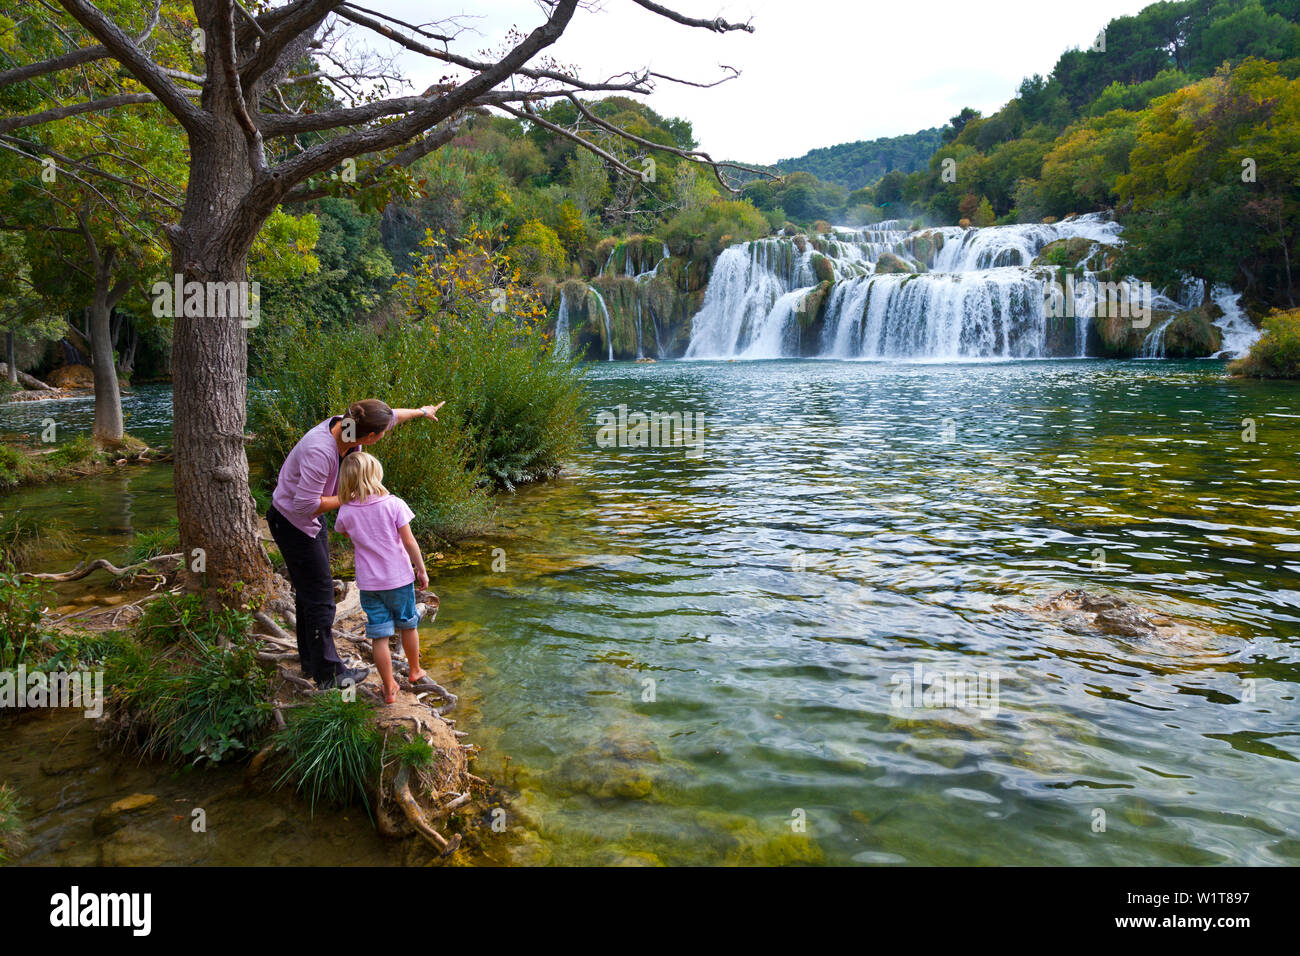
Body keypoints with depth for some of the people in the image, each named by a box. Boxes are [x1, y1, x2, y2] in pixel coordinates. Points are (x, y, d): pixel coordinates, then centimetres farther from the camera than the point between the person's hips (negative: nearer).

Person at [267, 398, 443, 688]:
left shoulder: (347, 426, -10)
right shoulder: (320, 451, -36)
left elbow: (393, 416, 9)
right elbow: (305, 504, -33)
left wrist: (421, 411, 26)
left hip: (312, 518, 9)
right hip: (291, 520, -9)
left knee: (310, 591, 17)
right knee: (319, 596, -4)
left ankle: (311, 662, 30)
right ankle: (328, 674, 7)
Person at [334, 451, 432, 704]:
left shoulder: (346, 512, -7)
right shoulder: (393, 504, -14)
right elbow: (409, 542, -12)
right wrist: (421, 570, -2)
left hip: (369, 584, 1)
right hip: (399, 578, -1)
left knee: (380, 637, 7)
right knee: (408, 626, 20)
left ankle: (389, 689, 15)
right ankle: (415, 672, 39)